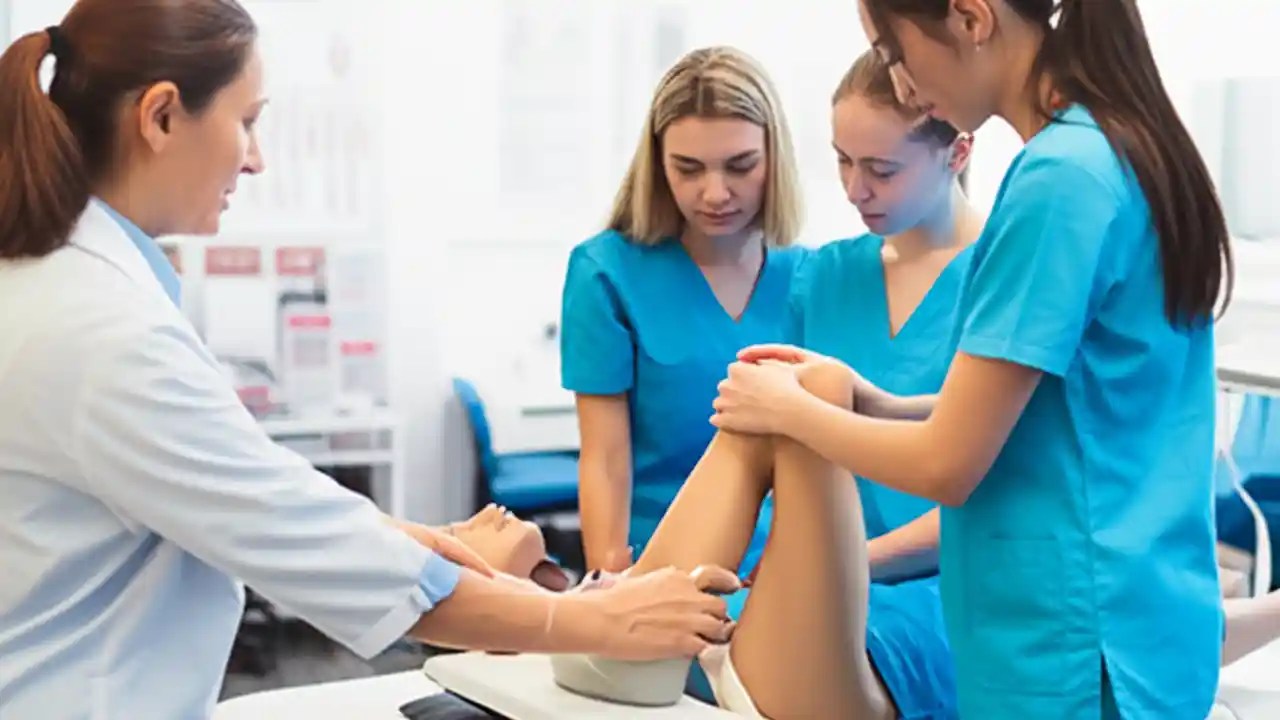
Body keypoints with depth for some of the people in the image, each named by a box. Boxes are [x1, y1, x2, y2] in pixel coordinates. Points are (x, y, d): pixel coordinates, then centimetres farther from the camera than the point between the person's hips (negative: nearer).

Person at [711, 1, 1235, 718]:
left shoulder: (1059, 179, -21)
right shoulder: (1126, 151, 7)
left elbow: (948, 467, -18)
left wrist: (787, 409, -2)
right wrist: (881, 405, 6)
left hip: (1073, 646, -9)